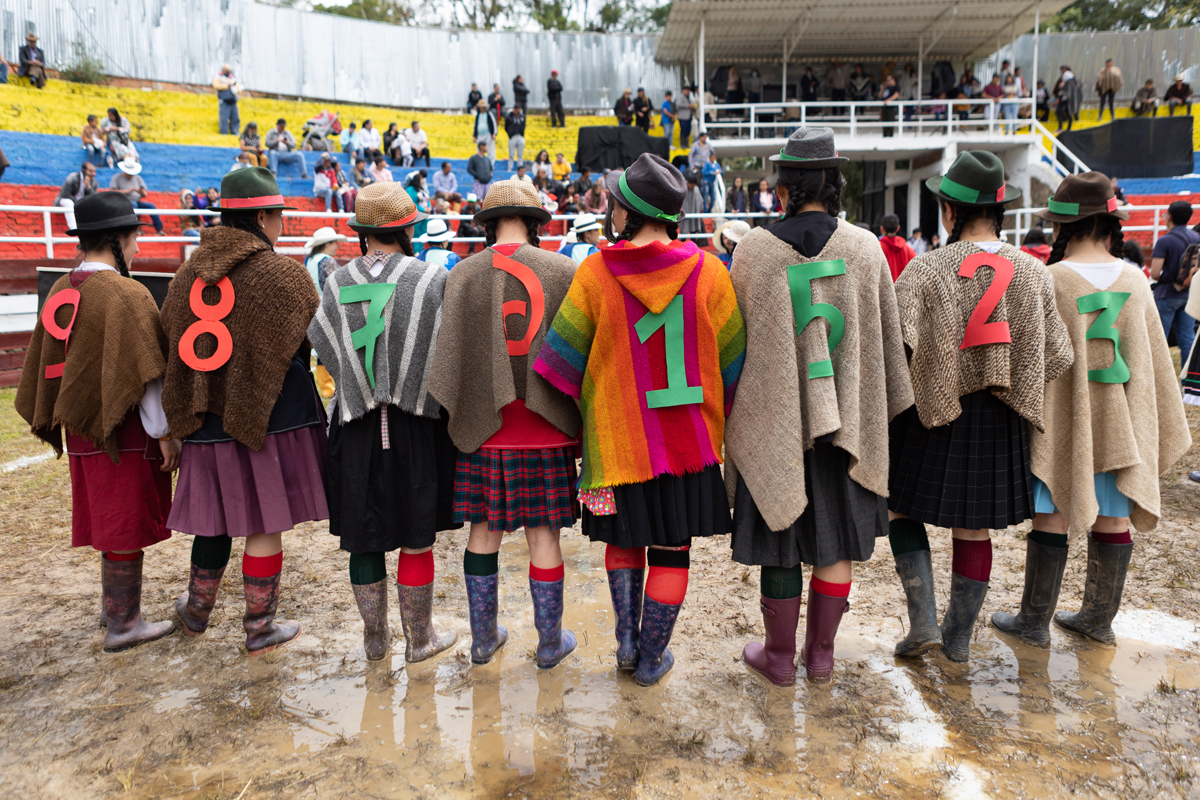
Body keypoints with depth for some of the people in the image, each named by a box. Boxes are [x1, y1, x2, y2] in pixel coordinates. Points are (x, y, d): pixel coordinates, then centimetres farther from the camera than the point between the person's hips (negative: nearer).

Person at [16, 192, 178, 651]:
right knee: (127, 529, 3)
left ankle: (116, 607, 35)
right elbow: (143, 376, -20)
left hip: (82, 430, 8)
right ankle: (122, 626, 14)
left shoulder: (59, 291, 7)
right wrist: (164, 434, -13)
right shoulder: (125, 295, -18)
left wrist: (61, 421, 20)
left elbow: (47, 367, 13)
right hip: (126, 433, -8)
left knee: (108, 524, 20)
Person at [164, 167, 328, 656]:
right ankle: (260, 629, 17)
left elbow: (174, 349, 12)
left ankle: (196, 612, 38)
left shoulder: (187, 276, 7)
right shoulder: (283, 276, -10)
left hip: (209, 421, 5)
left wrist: (181, 420, 18)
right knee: (265, 522, 5)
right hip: (274, 417, -5)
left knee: (215, 516, 20)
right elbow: (318, 343, -4)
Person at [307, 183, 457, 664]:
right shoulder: (433, 280, -9)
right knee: (416, 538, 9)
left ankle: (375, 639, 28)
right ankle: (419, 638, 23)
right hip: (416, 426, -2)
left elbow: (325, 352, 3)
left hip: (356, 428, 3)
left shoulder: (337, 285, -2)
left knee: (364, 538, 13)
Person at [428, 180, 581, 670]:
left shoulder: (462, 275, -3)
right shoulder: (564, 271, -5)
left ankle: (483, 638, 29)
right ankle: (550, 642, 25)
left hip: (481, 428, 1)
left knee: (484, 532, 15)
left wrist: (458, 415, 4)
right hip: (545, 430, -1)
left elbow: (449, 352, -6)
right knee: (542, 535, 9)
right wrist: (585, 423, 4)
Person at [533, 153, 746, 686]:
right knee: (671, 550, 11)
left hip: (619, 436, 0)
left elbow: (562, 360, -4)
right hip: (691, 438, 0)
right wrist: (726, 422, 16)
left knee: (624, 535, 22)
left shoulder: (595, 273, -9)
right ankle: (652, 659, 21)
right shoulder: (708, 271, -5)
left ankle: (627, 638, 22)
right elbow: (731, 359, 3)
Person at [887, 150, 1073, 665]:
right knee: (974, 528, 13)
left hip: (930, 412, -3)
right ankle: (960, 637, 26)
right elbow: (1057, 356, 2)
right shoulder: (1033, 273, -1)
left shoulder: (926, 269, -13)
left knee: (904, 509, 15)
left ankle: (923, 622, 7)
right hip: (999, 421, 4)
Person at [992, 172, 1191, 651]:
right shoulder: (1134, 280, 2)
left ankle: (1034, 623, 13)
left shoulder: (1049, 282, -14)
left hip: (1064, 416, -5)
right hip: (1121, 420, 5)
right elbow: (1156, 358, 9)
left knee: (1054, 517, 3)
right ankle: (1099, 620, 26)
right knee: (1111, 519, 13)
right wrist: (1161, 429, 18)